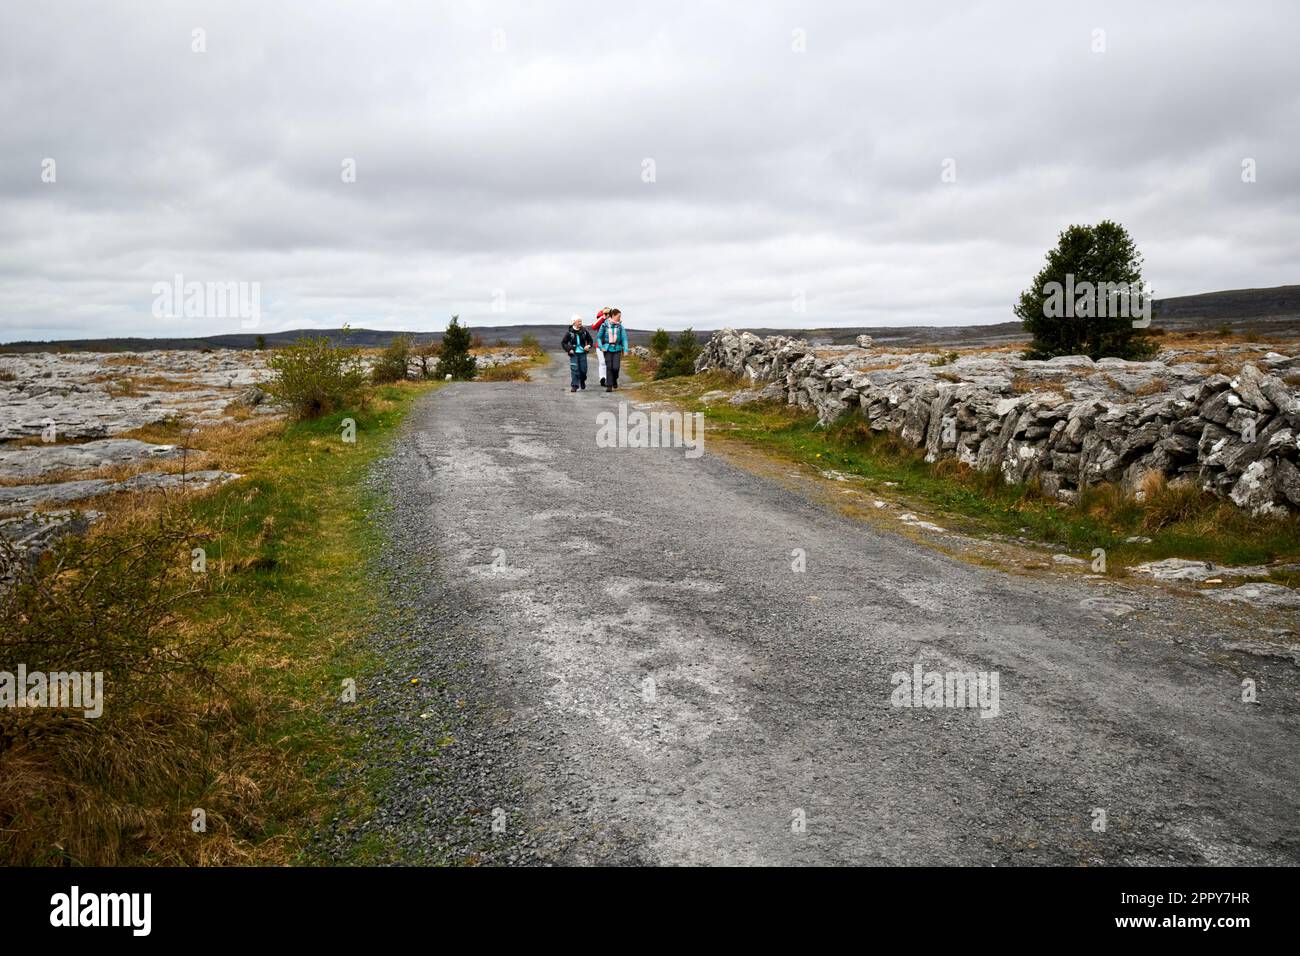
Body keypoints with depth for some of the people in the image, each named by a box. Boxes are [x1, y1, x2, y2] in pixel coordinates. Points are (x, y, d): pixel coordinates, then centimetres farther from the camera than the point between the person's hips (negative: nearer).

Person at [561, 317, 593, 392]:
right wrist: (569, 349, -10)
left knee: (583, 369, 4)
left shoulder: (584, 331, 2)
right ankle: (574, 386, -5)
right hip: (574, 354, -2)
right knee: (574, 369, -10)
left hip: (582, 353, 2)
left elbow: (590, 340, 15)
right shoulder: (569, 332, -5)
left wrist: (589, 346, -5)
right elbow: (563, 343, 2)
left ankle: (582, 381, 34)